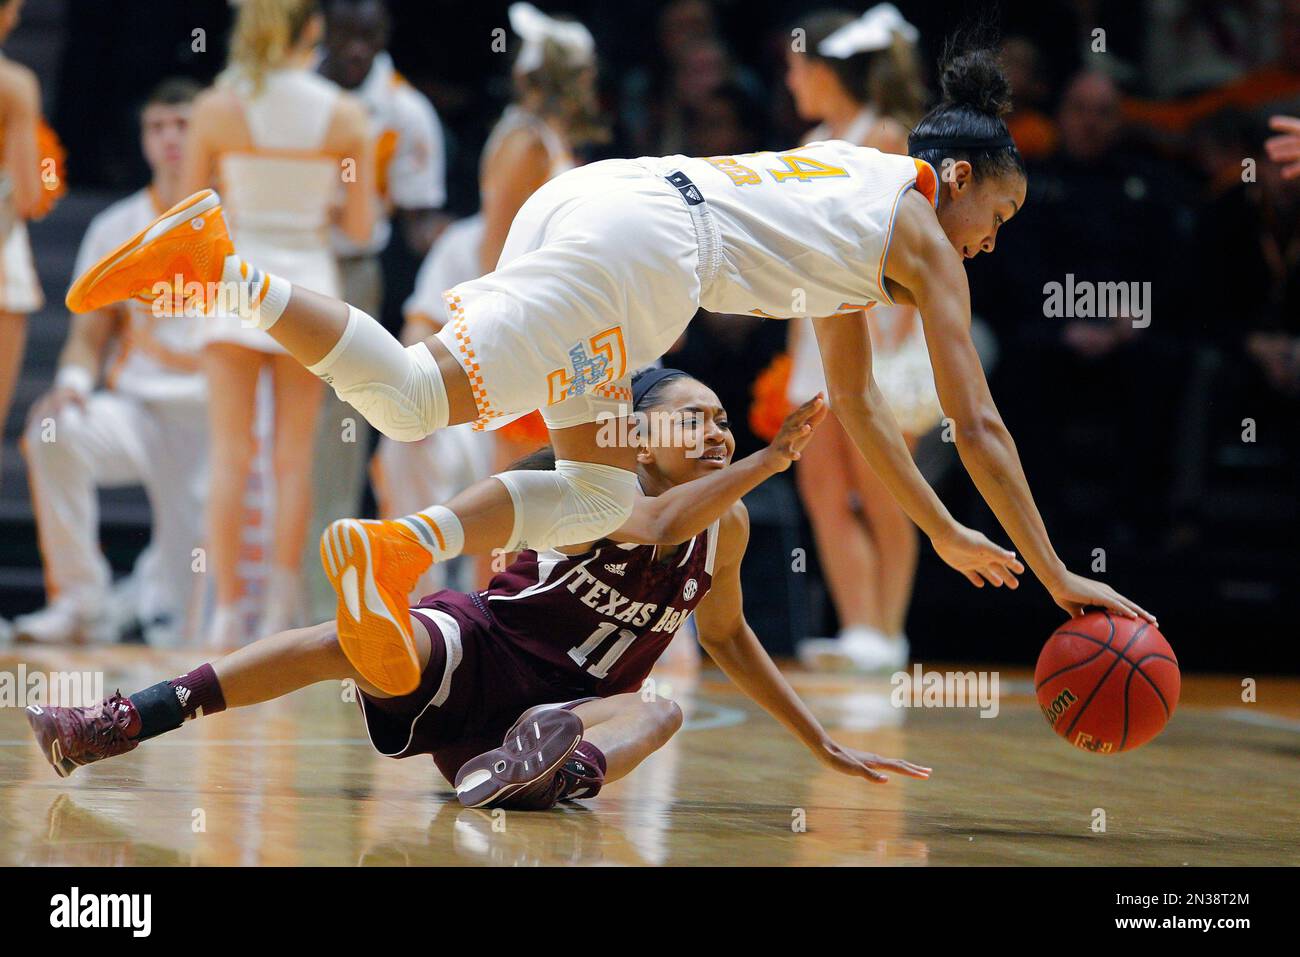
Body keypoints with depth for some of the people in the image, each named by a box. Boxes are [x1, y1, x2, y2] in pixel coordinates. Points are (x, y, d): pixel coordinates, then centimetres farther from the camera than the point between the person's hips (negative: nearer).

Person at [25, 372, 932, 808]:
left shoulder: (728, 526, 9)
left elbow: (728, 634, 26)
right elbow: (661, 525, -31)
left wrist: (822, 742, 27)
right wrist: (773, 458, -34)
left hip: (570, 704, 4)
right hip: (476, 650, -4)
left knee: (658, 711, -30)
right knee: (354, 640, -32)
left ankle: (566, 769, -67)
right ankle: (113, 727, -39)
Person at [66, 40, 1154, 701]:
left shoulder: (855, 193, 34)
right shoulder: (922, 235, 10)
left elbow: (858, 403, 41)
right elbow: (979, 424, 7)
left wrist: (945, 533, 45)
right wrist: (1053, 573, 13)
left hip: (578, 202, 9)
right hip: (644, 237, -9)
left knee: (605, 496, 14)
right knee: (410, 396, -17)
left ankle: (403, 546, -4)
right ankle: (214, 257, -24)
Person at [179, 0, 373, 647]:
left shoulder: (215, 108, -4)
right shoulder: (345, 115, -3)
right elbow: (360, 226, -1)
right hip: (308, 280, 0)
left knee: (230, 456, 3)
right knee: (294, 458, 8)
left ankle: (227, 608, -3)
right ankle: (281, 607, 3)